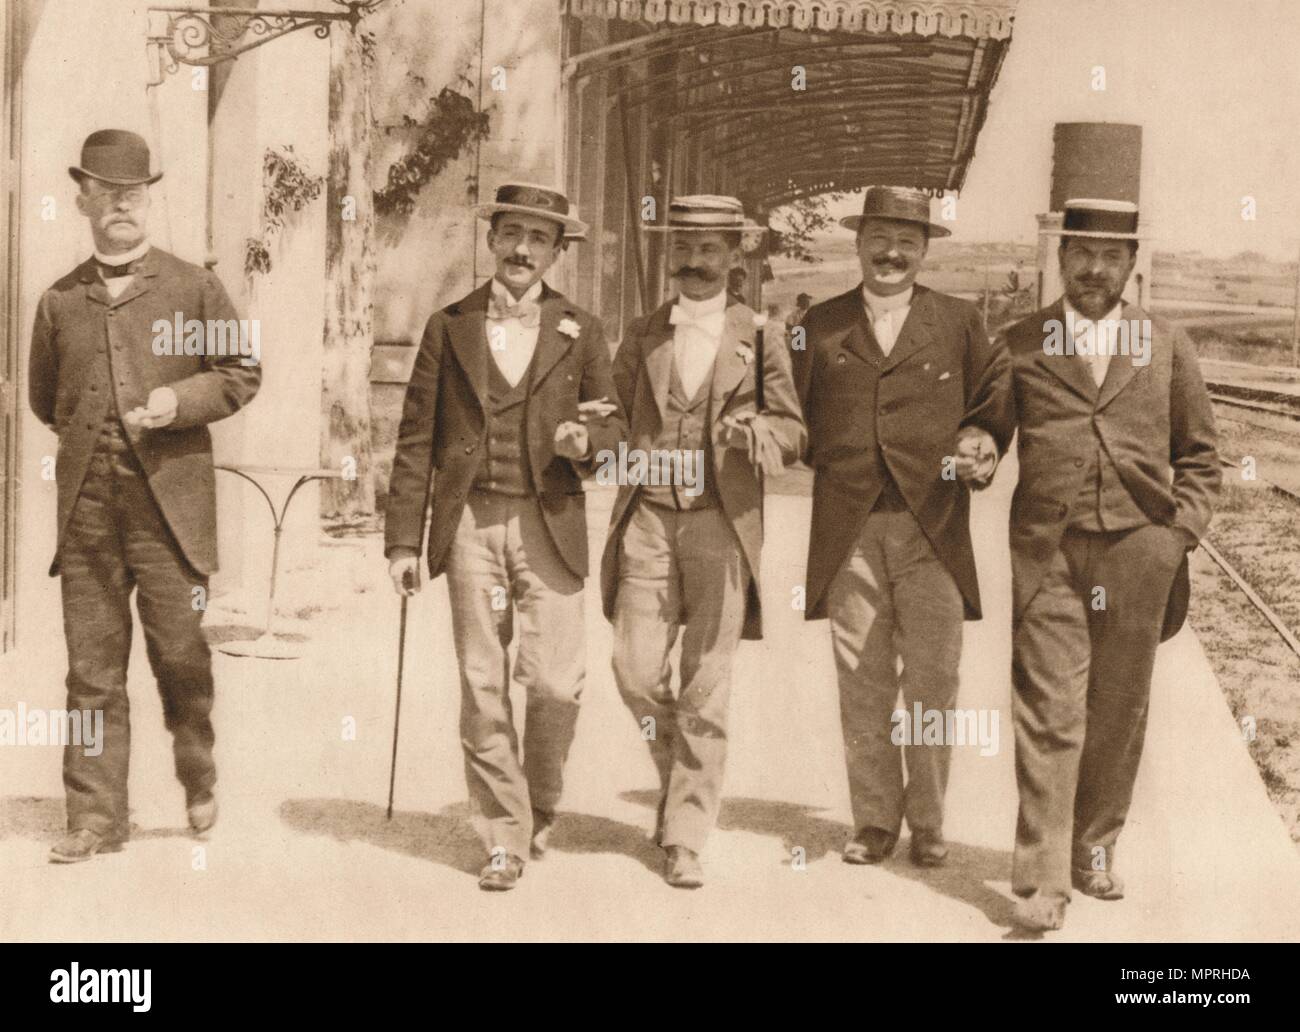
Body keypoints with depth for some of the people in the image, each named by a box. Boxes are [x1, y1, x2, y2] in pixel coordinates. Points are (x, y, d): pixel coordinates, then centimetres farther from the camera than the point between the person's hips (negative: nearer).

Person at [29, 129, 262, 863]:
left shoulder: (193, 287, 7)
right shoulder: (60, 302, 13)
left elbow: (243, 372, 6)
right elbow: (44, 399, 24)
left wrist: (181, 401, -9)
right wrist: (91, 433, 10)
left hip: (171, 501, -2)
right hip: (86, 505, 2)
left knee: (181, 654, 2)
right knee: (93, 669, 1)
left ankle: (200, 780, 26)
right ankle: (97, 817, 7)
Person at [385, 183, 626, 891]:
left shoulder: (579, 331, 9)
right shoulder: (450, 327, 8)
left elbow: (613, 425, 13)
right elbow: (417, 439, 7)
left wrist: (584, 441, -12)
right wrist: (403, 540, 2)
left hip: (549, 522, 0)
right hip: (470, 521, 0)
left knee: (555, 681, -7)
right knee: (482, 686, 0)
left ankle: (540, 805, 21)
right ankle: (504, 838, 11)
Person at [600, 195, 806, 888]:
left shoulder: (758, 336, 5)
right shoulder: (641, 335, 13)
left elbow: (794, 431, 3)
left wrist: (758, 430, -16)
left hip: (724, 525, -2)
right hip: (648, 520, 2)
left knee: (705, 689, -2)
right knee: (636, 670, -3)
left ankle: (685, 838, 7)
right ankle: (678, 771, 26)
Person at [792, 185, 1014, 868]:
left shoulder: (959, 324, 11)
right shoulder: (821, 326, 13)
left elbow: (997, 397, 15)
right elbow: (797, 416, 15)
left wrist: (984, 448, -1)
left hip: (933, 529, -1)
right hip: (849, 531, 1)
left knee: (932, 683, 0)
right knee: (862, 685, 3)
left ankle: (928, 823, 13)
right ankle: (874, 821, 14)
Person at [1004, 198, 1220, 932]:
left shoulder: (1167, 347, 12)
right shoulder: (1019, 345, 8)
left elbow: (1199, 456, 16)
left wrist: (1181, 534, 5)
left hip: (1139, 553, 2)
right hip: (1049, 552, -2)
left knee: (1118, 715, 8)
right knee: (1049, 714, -8)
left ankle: (1096, 853, 23)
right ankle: (1044, 880, -6)